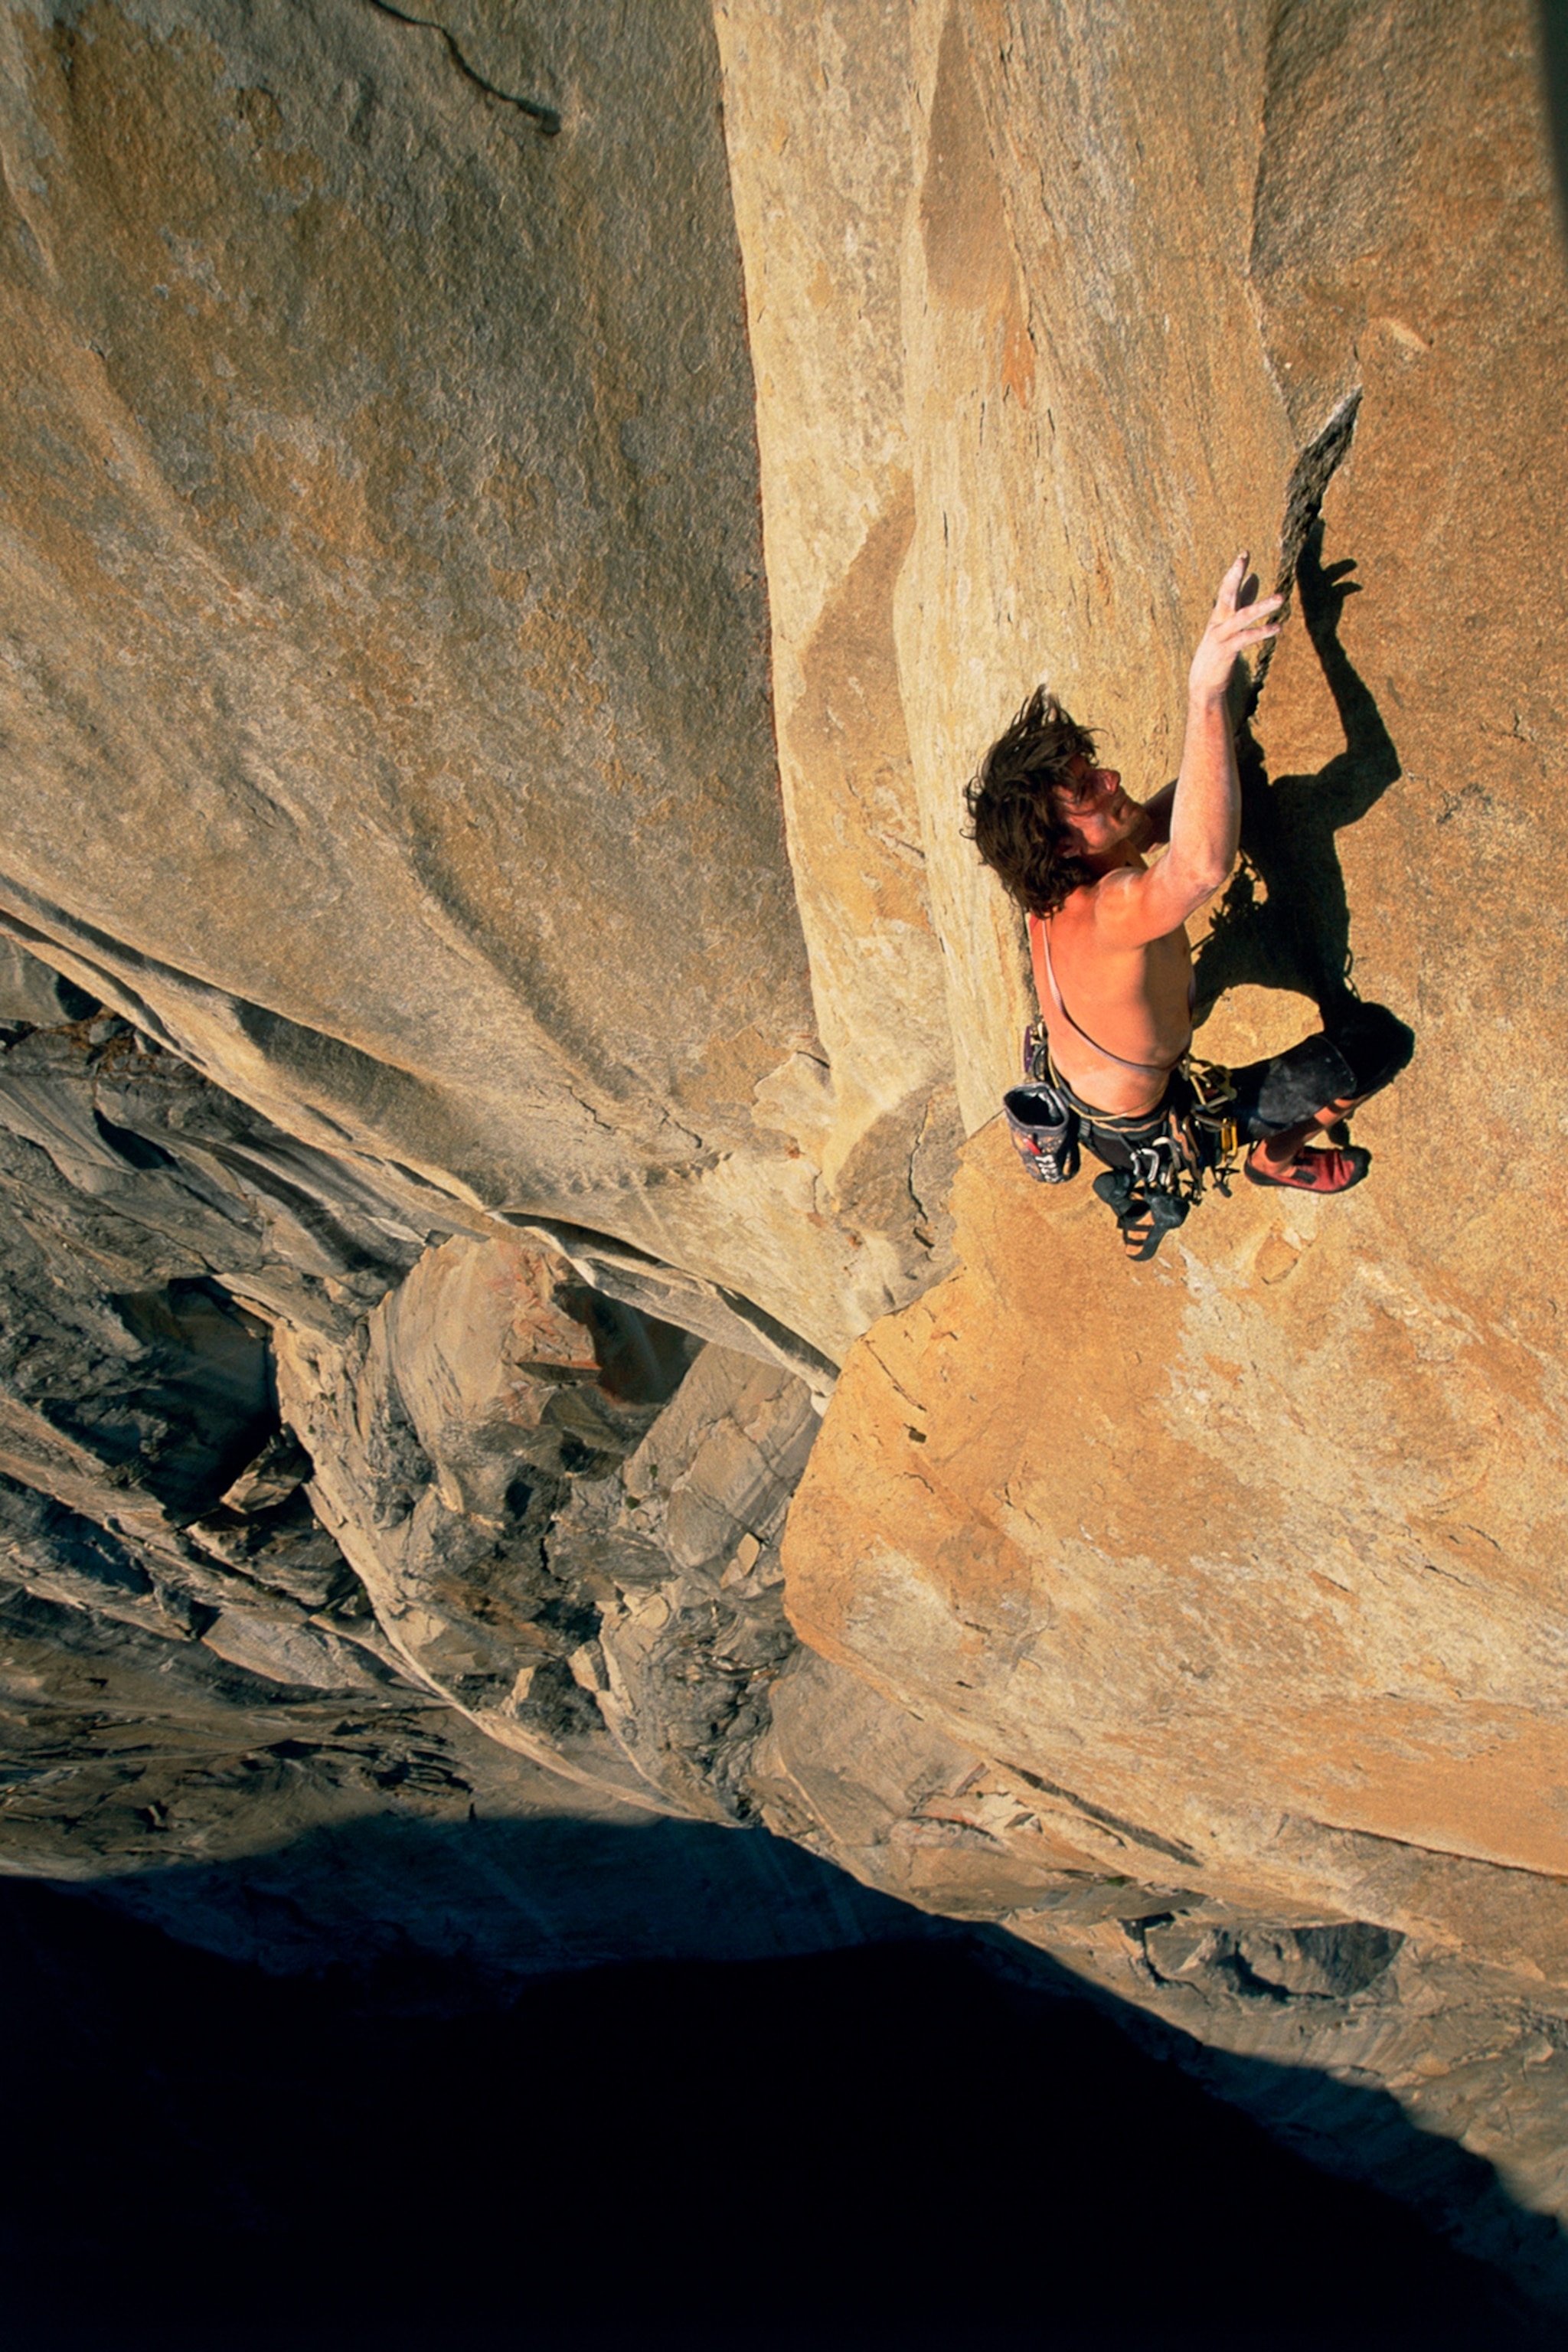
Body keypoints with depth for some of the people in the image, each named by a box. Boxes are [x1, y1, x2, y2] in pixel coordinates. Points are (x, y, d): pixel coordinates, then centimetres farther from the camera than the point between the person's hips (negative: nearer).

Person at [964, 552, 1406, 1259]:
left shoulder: (1056, 885, -15)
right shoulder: (1113, 912, -41)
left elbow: (1157, 817, 0)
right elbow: (1204, 865, -63)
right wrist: (1206, 689, -65)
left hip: (1072, 1092, 8)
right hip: (1149, 1135, -8)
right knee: (1368, 1044, -11)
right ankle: (1275, 1159, 20)